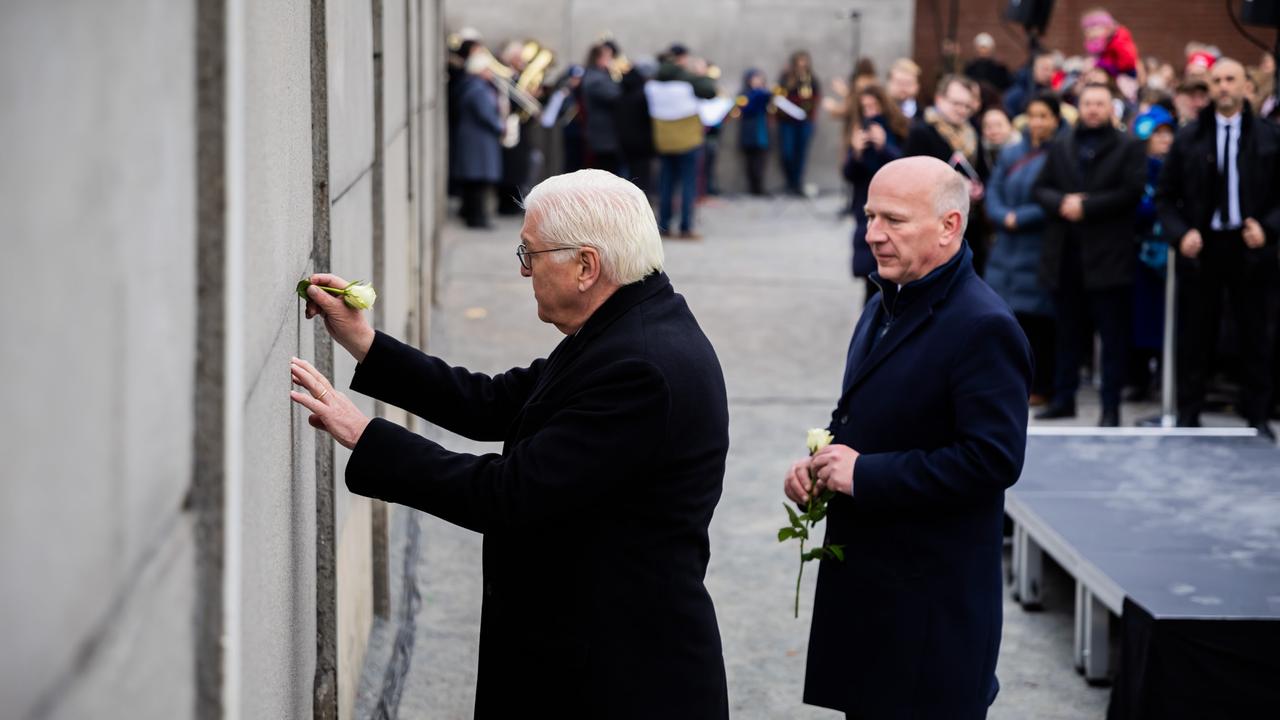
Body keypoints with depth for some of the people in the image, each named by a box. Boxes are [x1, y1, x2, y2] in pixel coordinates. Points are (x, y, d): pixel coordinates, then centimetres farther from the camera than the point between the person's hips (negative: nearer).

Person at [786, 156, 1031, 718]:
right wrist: (817, 467, 2)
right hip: (865, 585, 9)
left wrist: (866, 475, -22)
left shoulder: (984, 328, -18)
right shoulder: (885, 308, 13)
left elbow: (994, 459, -25)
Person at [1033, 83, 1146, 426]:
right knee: (1067, 332, 13)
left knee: (1113, 335, -3)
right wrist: (1062, 203, -11)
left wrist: (1086, 207, -14)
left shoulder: (1129, 148, 2)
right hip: (1065, 255, 5)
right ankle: (1063, 398, 21)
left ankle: (1111, 406, -1)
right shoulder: (1061, 149, 16)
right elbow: (1041, 189, 10)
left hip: (1108, 256, -5)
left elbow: (1131, 191, -10)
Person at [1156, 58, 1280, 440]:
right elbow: (1166, 197, 7)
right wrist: (1181, 233, -8)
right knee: (1195, 337, 6)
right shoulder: (1188, 138, 5)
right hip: (1202, 247, 1)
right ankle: (1188, 416, 13)